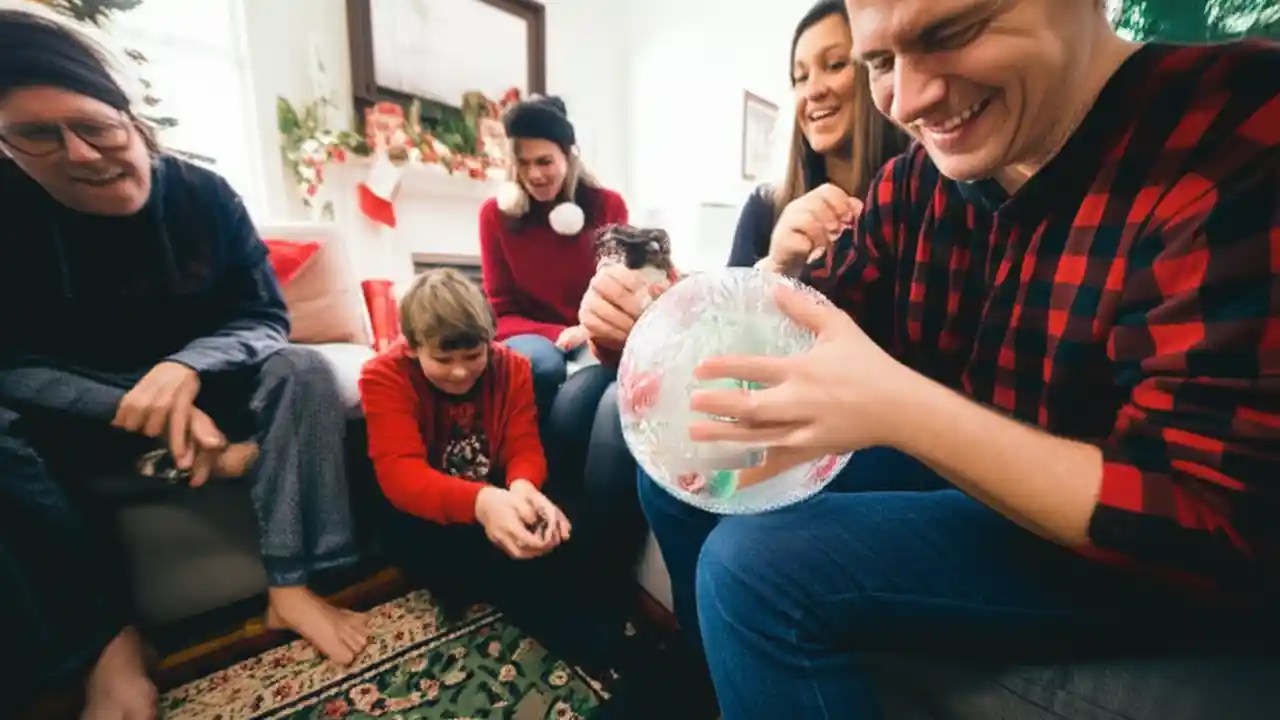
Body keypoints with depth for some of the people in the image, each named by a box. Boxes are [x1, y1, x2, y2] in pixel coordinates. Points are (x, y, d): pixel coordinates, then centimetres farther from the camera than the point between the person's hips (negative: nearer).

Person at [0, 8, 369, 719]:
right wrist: (136, 405, -30)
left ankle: (289, 585, -27)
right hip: (76, 415, 0)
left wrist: (187, 368, -31)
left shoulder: (202, 194, -12)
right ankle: (106, 636, -20)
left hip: (201, 387, 0)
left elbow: (267, 318, -12)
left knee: (303, 372, -26)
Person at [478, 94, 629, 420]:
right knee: (544, 365, -35)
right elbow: (502, 313, 1)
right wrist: (557, 334, -18)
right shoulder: (495, 212, -1)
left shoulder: (609, 205, -1)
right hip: (531, 336, 0)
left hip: (593, 338, 0)